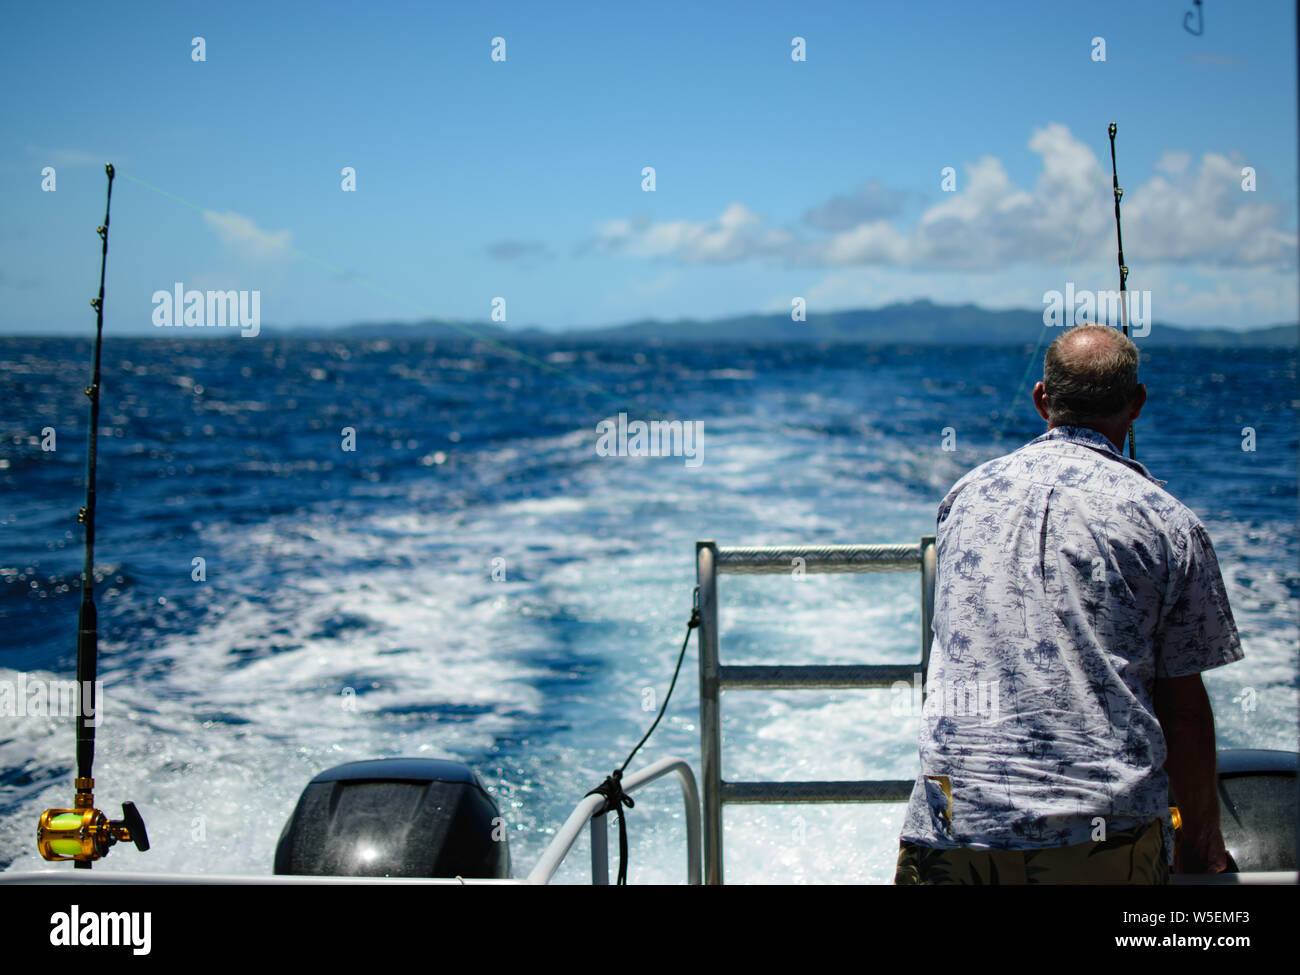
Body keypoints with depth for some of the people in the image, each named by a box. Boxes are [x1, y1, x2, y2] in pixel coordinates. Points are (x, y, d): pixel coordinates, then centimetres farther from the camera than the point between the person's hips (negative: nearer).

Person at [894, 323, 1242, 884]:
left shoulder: (966, 493, 11)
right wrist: (1203, 839, 14)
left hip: (952, 824, 3)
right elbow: (1183, 707, 2)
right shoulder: (1168, 523, 0)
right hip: (1107, 832, -2)